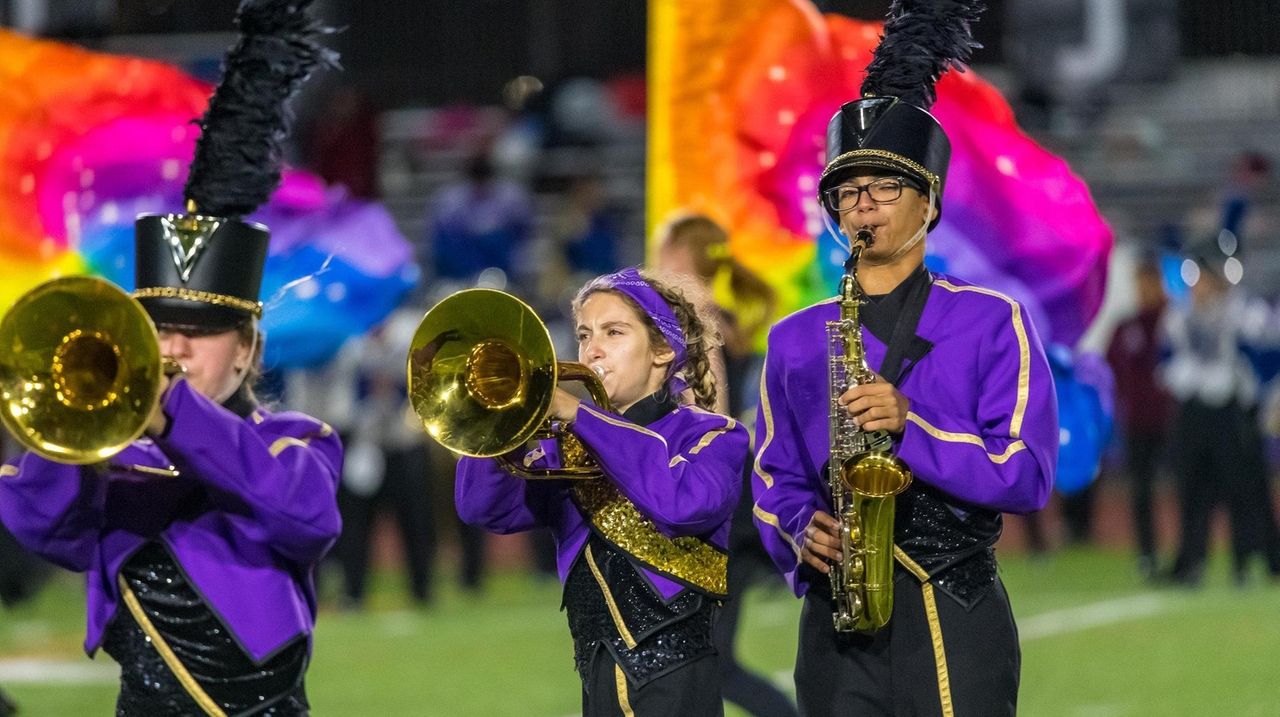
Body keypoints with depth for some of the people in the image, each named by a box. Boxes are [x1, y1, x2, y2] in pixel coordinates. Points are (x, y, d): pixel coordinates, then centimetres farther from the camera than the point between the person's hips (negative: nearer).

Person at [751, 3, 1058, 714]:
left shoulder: (992, 322, 3)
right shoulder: (796, 340, 14)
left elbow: (1028, 474, -5)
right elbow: (775, 482, 17)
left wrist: (909, 423, -17)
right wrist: (801, 535, -6)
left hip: (957, 622, -3)